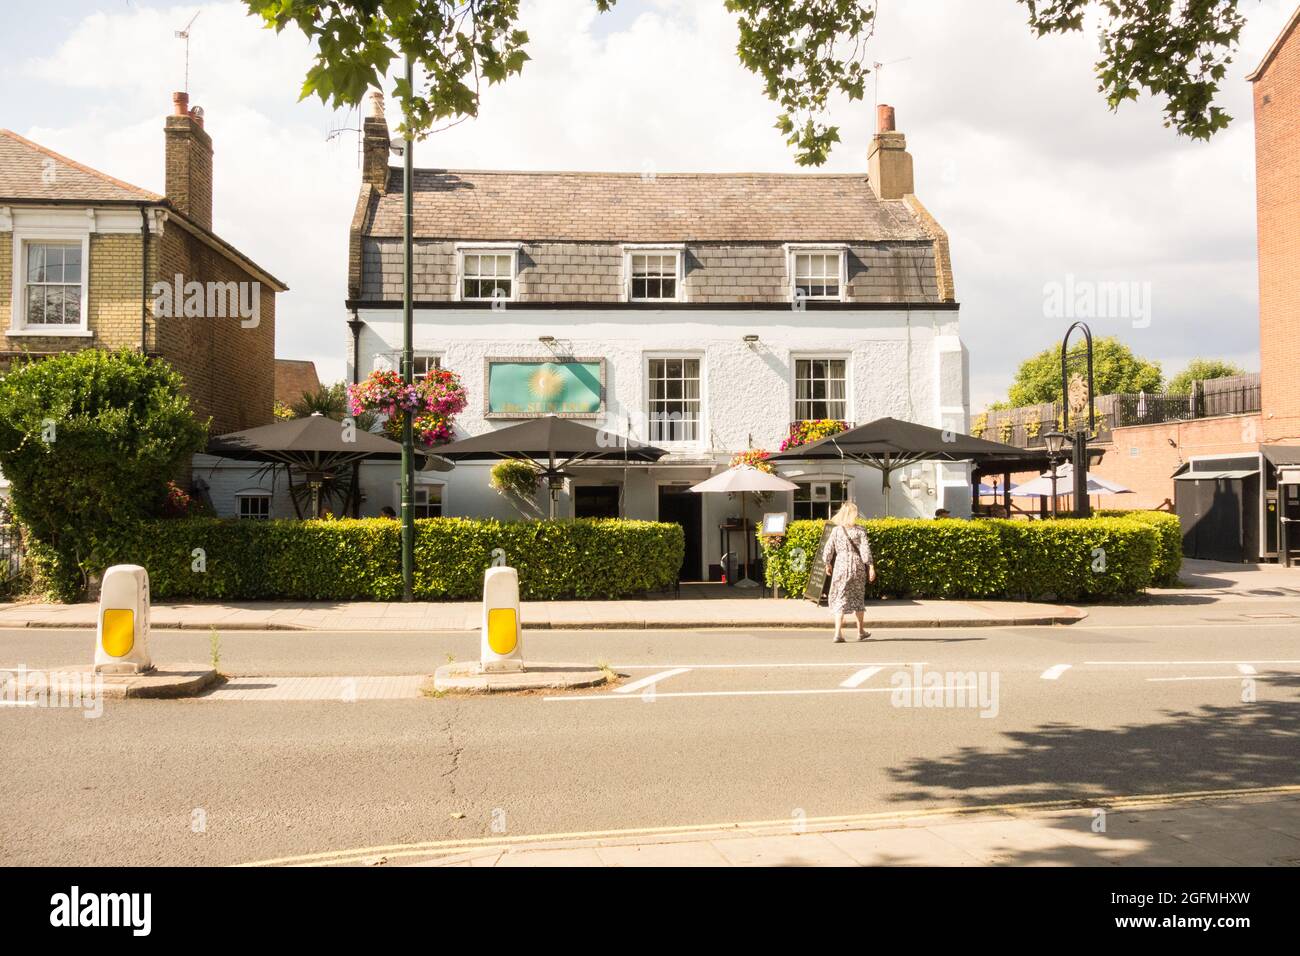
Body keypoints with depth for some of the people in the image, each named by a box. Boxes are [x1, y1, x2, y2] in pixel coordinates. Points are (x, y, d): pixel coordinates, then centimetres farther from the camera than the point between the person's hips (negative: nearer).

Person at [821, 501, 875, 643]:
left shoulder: (836, 530, -1)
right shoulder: (859, 531, -4)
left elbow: (828, 550, 1)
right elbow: (865, 551, -10)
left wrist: (828, 564, 17)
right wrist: (871, 567, -7)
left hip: (841, 565, 0)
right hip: (858, 566, 0)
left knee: (839, 599, 2)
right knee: (858, 598, 17)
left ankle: (838, 633, -12)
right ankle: (861, 631, 27)